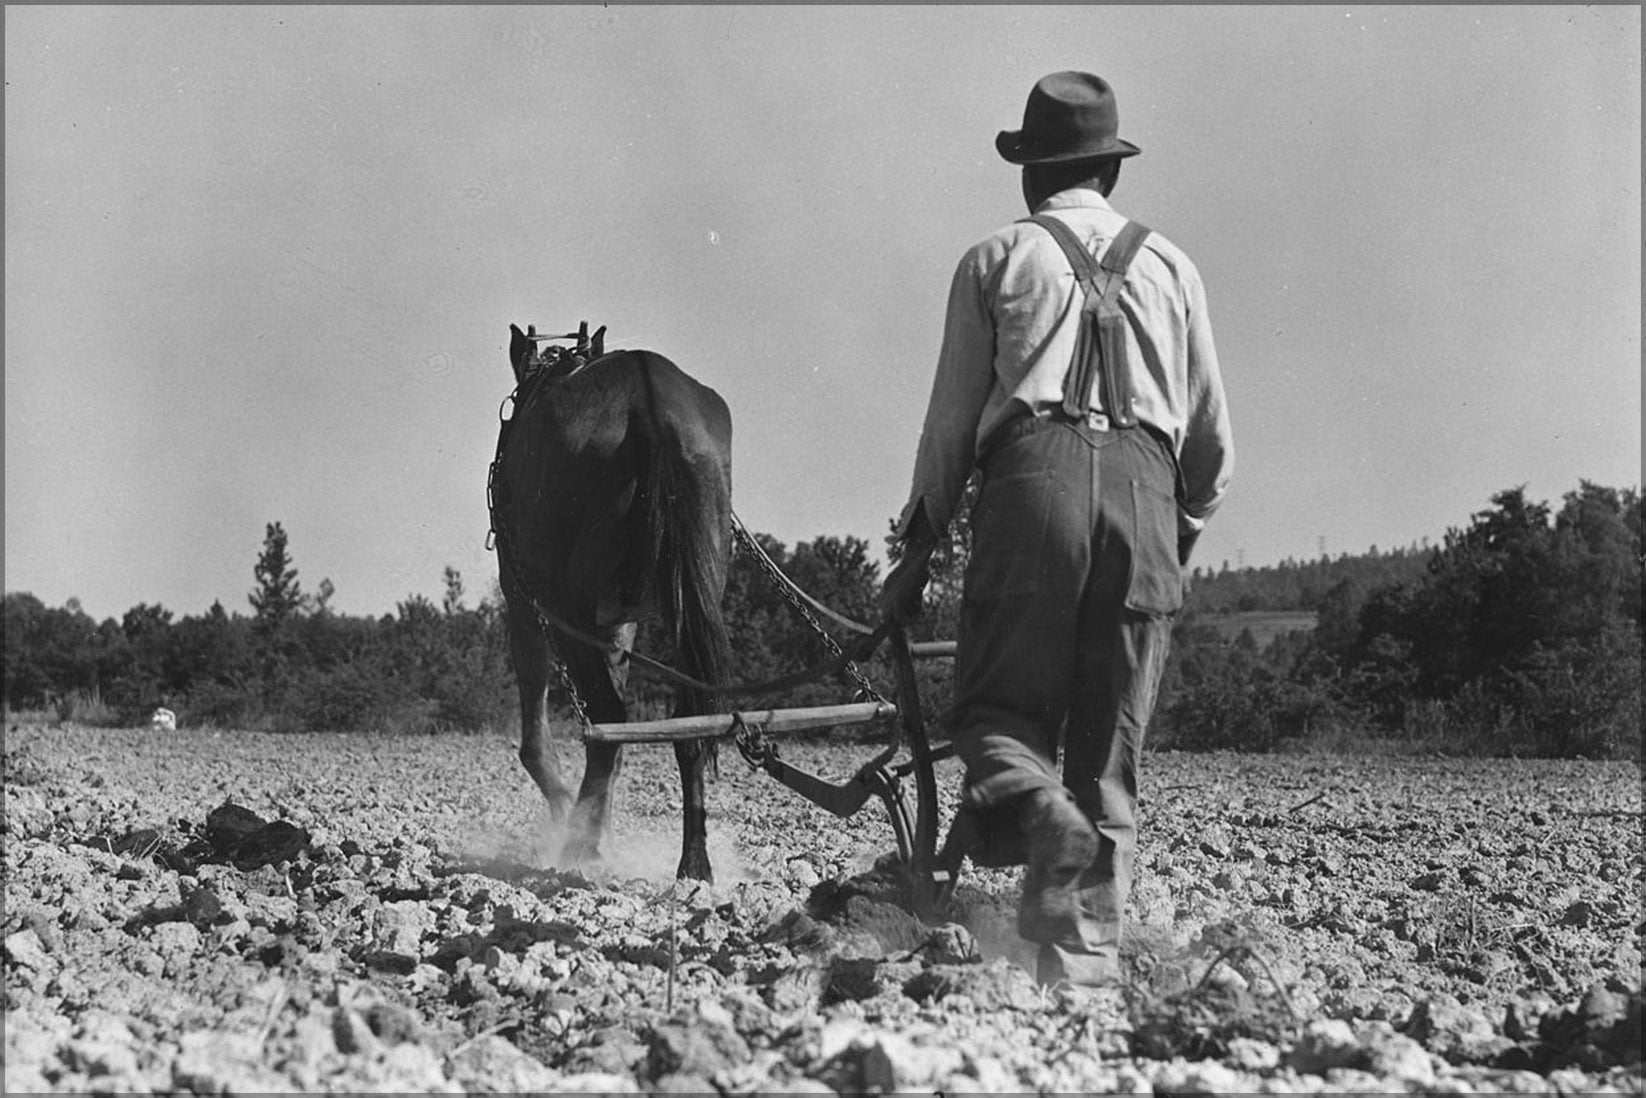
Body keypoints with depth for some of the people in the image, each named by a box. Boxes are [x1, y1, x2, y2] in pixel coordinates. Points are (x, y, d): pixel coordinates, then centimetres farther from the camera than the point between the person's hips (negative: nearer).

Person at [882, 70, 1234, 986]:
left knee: (1001, 705, 3)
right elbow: (1213, 441, 20)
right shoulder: (1170, 267, 21)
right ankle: (1086, 952, -1)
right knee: (1112, 745, 5)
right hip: (1146, 486, 2)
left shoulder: (996, 259, 15)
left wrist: (919, 547, 19)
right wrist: (1185, 532, 34)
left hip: (1032, 475, -2)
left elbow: (951, 422, 11)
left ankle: (1038, 812, -30)